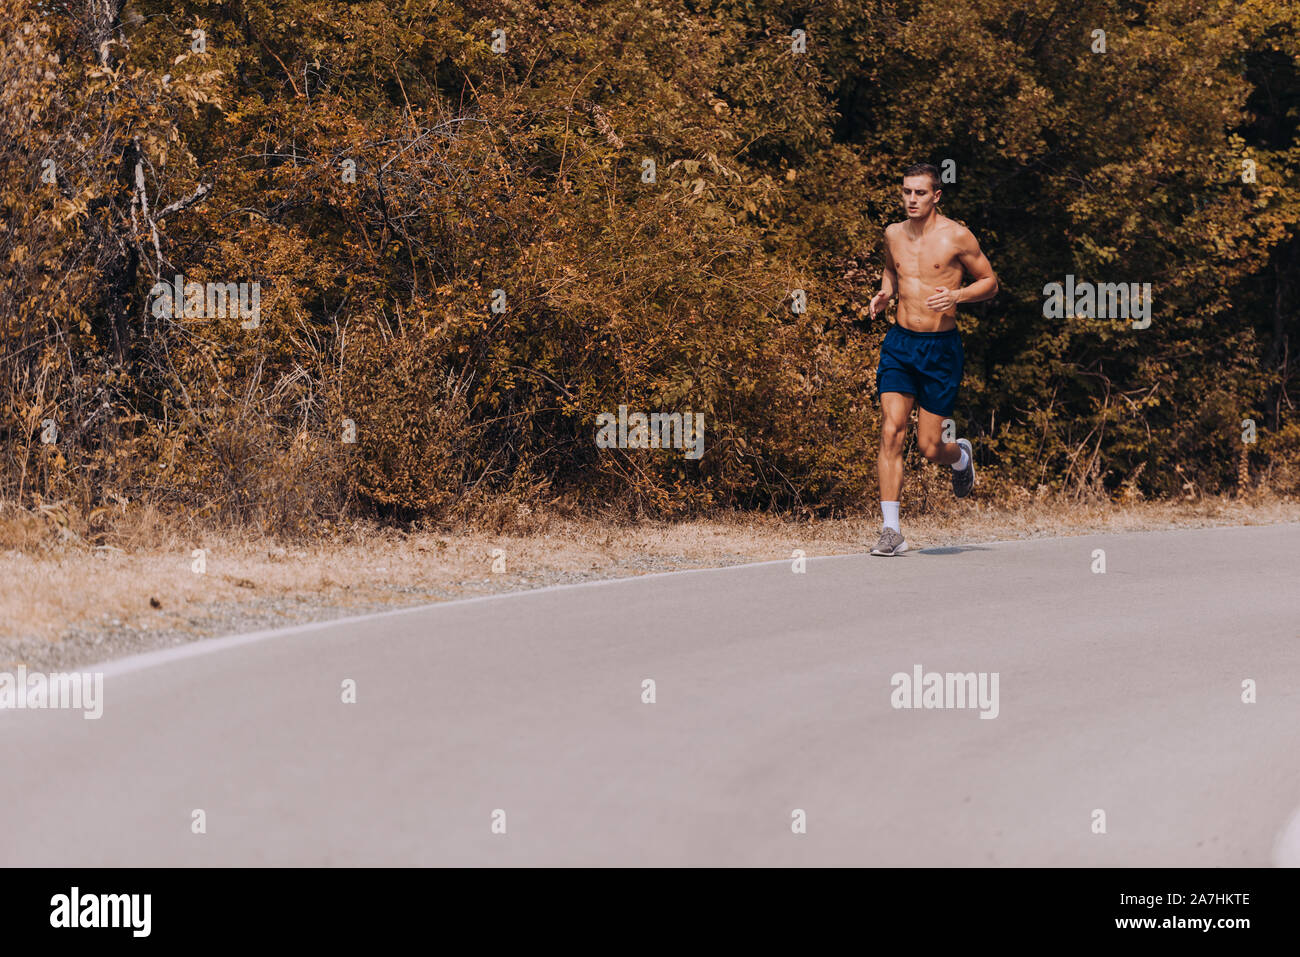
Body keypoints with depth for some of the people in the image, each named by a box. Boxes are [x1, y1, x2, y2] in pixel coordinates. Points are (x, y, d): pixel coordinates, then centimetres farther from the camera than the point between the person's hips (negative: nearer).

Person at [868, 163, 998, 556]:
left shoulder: (956, 236, -6)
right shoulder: (893, 234, 7)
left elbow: (990, 282, 3)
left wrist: (957, 295, -16)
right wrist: (884, 293, 7)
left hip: (941, 347, -3)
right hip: (900, 343, 3)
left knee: (929, 446, 0)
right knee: (891, 432, -11)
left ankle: (962, 456, 38)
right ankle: (891, 531, -10)